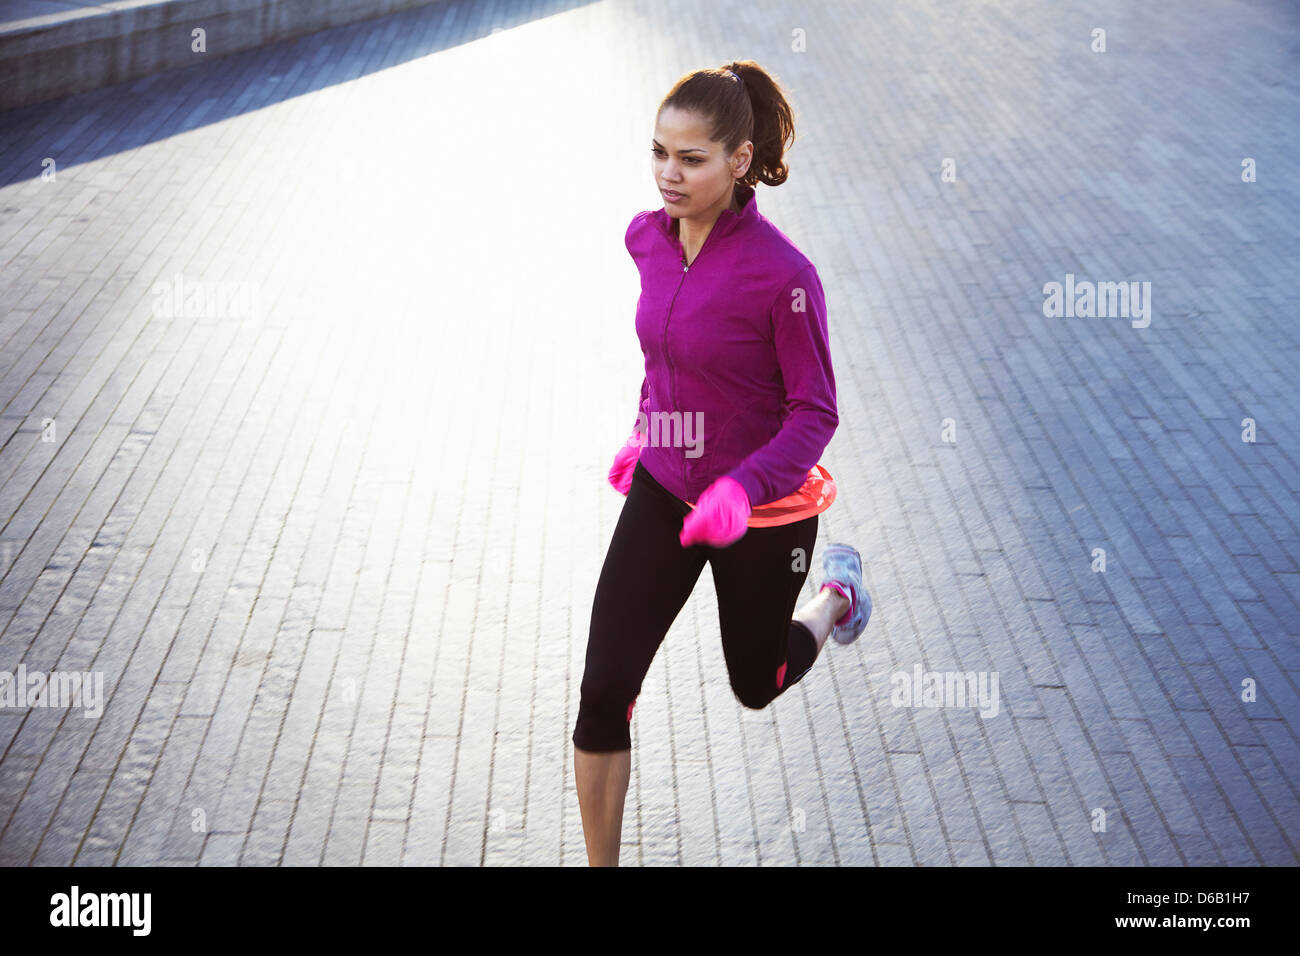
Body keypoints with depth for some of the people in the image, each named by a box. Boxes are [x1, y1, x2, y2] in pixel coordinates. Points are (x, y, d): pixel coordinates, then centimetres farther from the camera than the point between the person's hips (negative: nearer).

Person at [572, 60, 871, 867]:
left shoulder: (784, 274, -25)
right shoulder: (647, 240, -7)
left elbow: (816, 412, -19)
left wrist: (745, 488, -32)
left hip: (763, 511, -4)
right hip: (664, 490, 4)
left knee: (756, 684, 21)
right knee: (603, 691, -5)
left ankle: (839, 591, 52)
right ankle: (602, 861, 11)